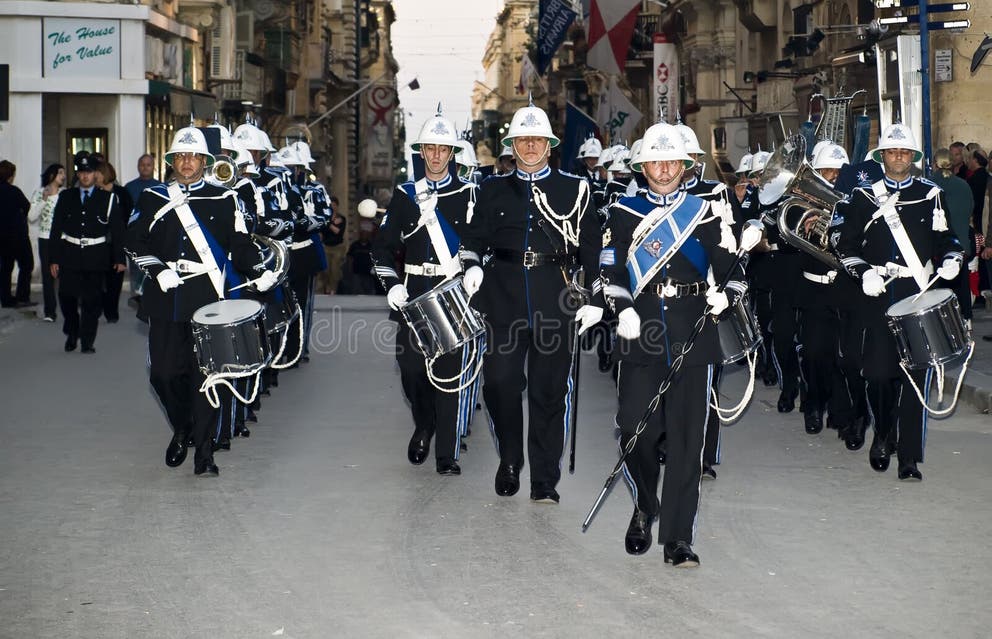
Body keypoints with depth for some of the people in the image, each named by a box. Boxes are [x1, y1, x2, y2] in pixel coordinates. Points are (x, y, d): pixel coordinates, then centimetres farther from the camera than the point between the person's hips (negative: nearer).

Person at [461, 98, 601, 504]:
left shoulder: (574, 189, 10)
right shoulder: (494, 190, 14)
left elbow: (592, 247, 9)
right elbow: (476, 237, 17)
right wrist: (473, 265, -5)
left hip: (554, 295, -1)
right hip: (503, 294, 1)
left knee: (551, 387, 0)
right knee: (500, 382, -3)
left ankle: (545, 479, 7)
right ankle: (509, 461, 19)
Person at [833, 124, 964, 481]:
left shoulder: (931, 195, 11)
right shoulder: (863, 198, 10)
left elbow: (946, 240, 14)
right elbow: (846, 247, 9)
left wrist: (951, 260, -8)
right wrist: (864, 272, -8)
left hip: (919, 295, 0)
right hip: (879, 296, 0)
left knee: (914, 376, -5)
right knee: (878, 372, -3)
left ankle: (909, 458, -1)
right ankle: (883, 436, 24)